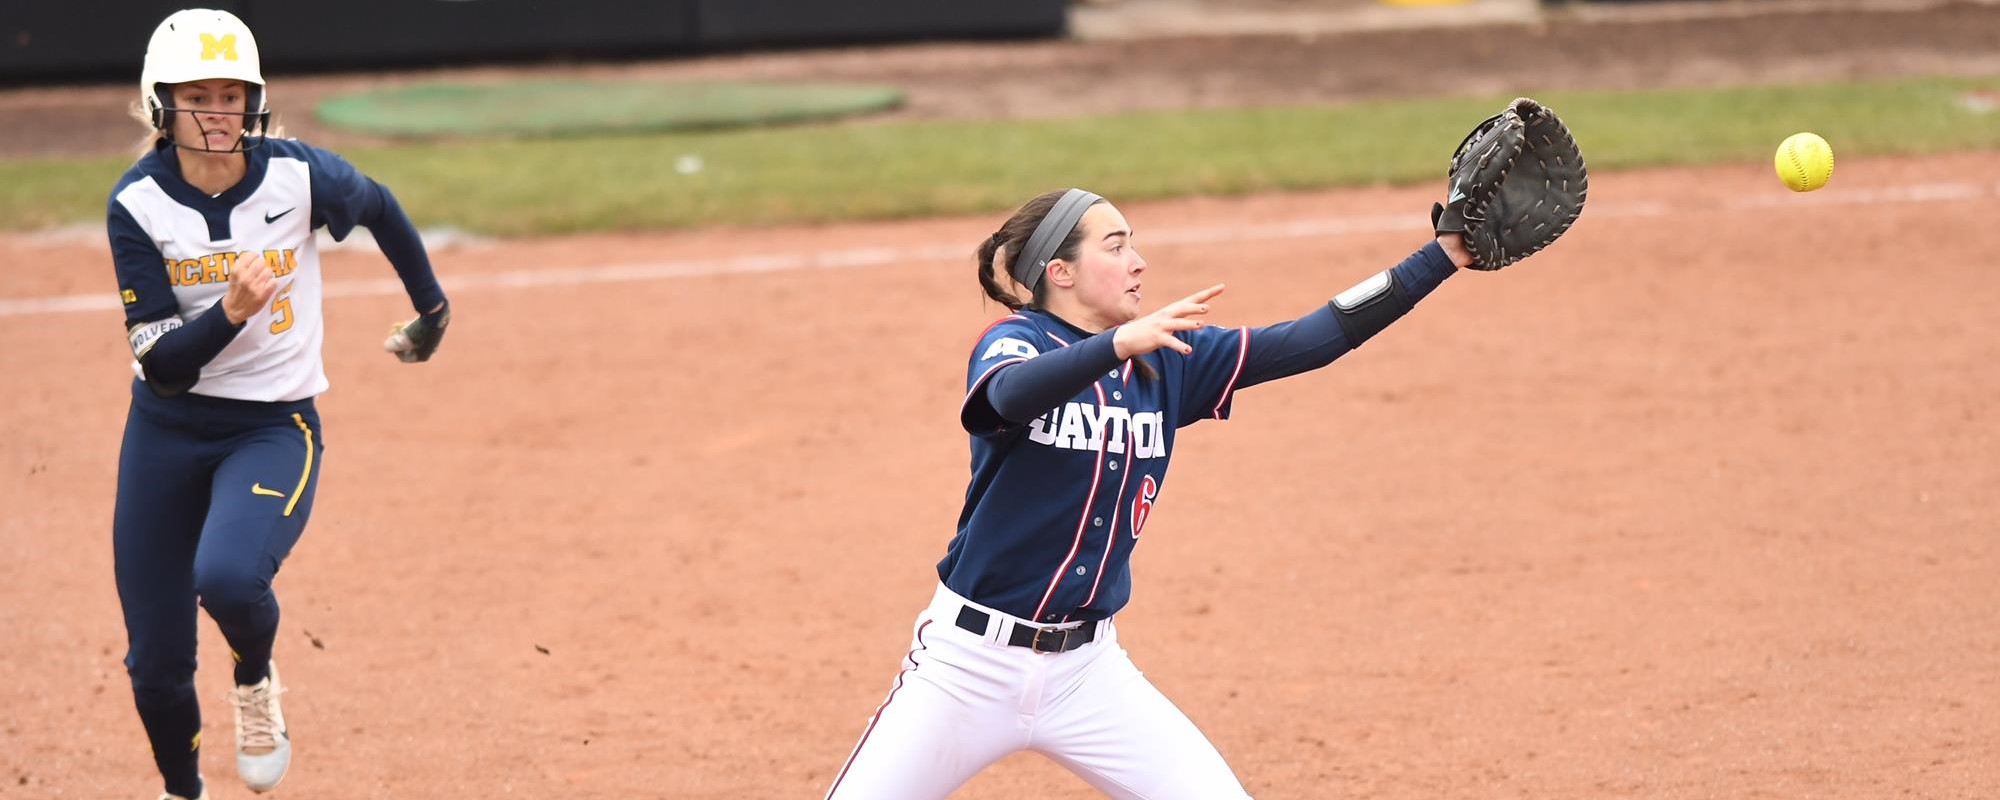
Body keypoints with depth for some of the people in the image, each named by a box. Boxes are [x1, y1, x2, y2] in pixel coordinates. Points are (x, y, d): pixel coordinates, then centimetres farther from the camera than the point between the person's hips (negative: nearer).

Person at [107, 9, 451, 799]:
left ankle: (256, 681, 4)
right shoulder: (138, 203, -13)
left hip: (275, 428, -1)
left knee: (229, 575, -32)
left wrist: (431, 305, 22)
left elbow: (379, 207, 11)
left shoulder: (298, 176, -13)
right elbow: (161, 365, -17)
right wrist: (231, 313, -35)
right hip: (166, 432, 2)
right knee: (156, 661, 4)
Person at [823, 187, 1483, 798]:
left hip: (1086, 670, 4)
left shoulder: (1166, 361, 5)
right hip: (969, 665, -4)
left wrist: (1445, 256, -7)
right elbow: (1010, 396, -35)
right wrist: (1119, 343, -51)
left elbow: (1314, 339, -1)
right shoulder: (1015, 342, -10)